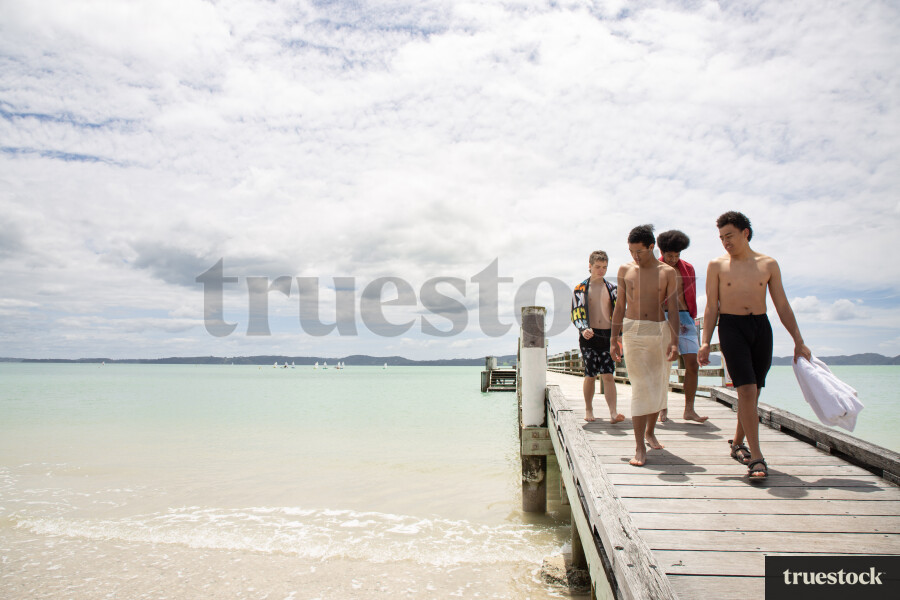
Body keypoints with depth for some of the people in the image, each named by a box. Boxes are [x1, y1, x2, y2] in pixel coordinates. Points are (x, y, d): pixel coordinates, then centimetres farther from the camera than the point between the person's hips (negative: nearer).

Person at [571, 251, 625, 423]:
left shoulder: (612, 288, 12)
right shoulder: (580, 289, 3)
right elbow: (576, 314, -2)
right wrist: (583, 329, -19)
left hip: (608, 335, 2)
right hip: (589, 336, -2)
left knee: (608, 375, -6)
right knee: (590, 375, 3)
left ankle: (613, 413, -13)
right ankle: (588, 409, 19)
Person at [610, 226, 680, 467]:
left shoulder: (667, 272, 4)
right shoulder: (625, 270, 5)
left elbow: (673, 309, -1)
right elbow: (620, 307, 8)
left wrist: (674, 341, -11)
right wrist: (613, 340, 5)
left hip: (660, 332, 2)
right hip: (634, 332, -2)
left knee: (659, 387, 10)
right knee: (641, 388, -10)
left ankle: (650, 432, 32)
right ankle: (640, 447, -7)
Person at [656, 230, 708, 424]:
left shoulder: (688, 268, 11)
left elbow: (691, 297, 17)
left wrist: (692, 319, 14)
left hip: (684, 318, 3)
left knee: (693, 364, -5)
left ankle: (689, 409, 3)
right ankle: (663, 409, 11)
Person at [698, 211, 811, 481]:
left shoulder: (768, 264, 7)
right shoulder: (717, 266, 3)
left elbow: (782, 306, 9)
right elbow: (711, 307, 3)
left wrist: (798, 342, 6)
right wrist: (705, 342, -6)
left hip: (761, 327, 3)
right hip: (731, 327, -3)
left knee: (753, 393, 9)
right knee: (747, 390, -13)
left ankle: (737, 444, 28)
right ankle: (756, 457, -10)